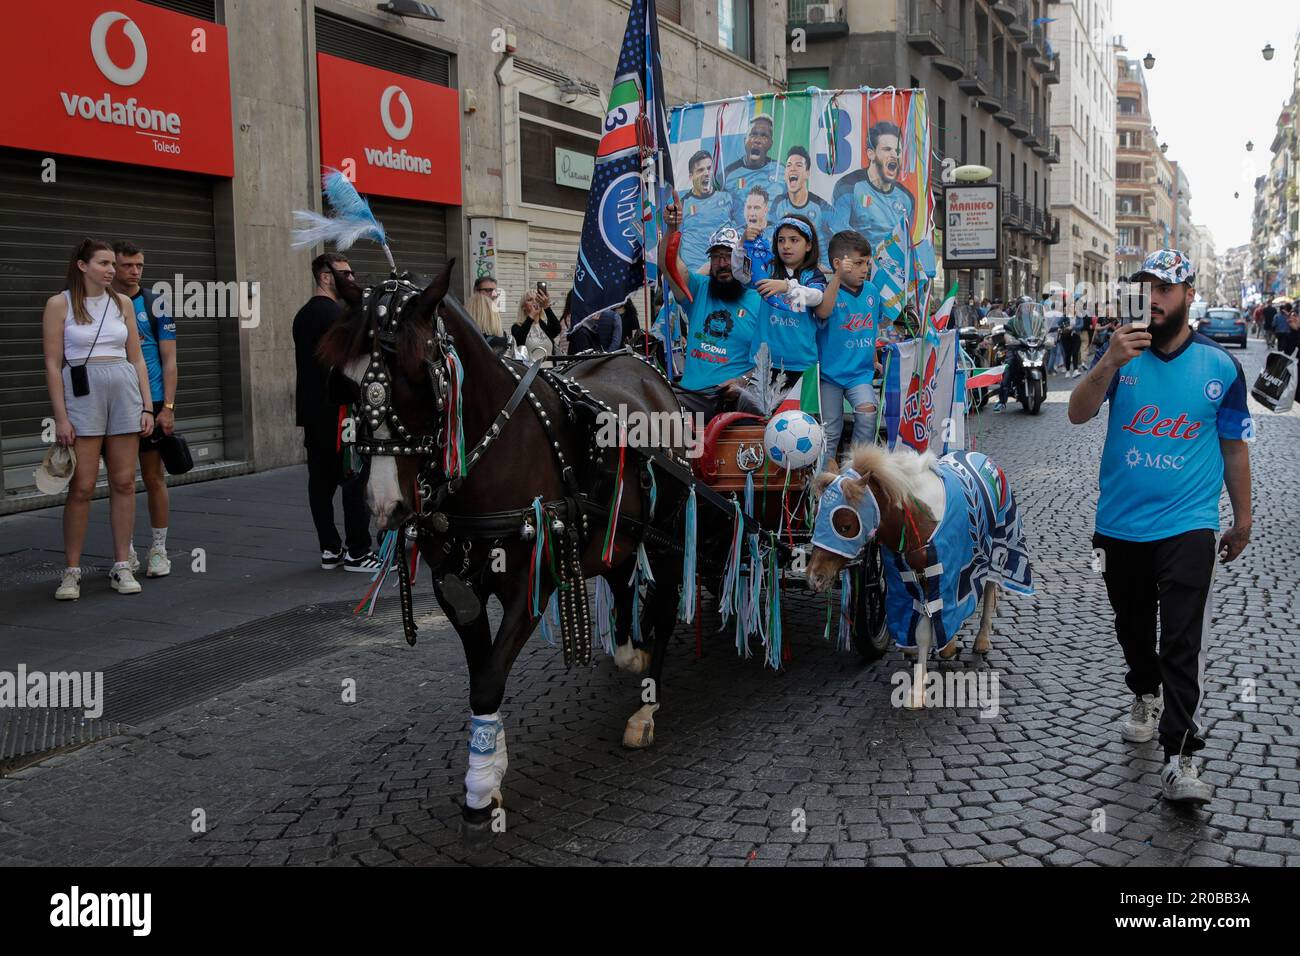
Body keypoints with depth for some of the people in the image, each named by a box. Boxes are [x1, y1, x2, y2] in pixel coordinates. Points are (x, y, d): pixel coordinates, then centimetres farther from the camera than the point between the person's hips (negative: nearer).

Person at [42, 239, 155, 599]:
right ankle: (71, 571, 5)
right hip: (81, 394, -4)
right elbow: (52, 364, -3)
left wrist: (146, 407, 6)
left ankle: (122, 566, 11)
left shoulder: (122, 303, 11)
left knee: (124, 483, 3)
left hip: (124, 393, 4)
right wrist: (60, 417, -10)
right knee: (82, 487, -5)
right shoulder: (60, 304, 0)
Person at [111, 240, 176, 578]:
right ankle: (126, 553, 15)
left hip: (151, 404, -1)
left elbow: (169, 360, 1)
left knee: (154, 478, 2)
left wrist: (168, 406, -8)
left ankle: (158, 550, 11)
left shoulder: (155, 305, 3)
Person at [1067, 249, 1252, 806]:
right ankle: (1146, 698, 44)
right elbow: (1078, 414, -12)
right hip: (1119, 524, 3)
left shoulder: (1220, 366, 0)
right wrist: (1110, 363, -28)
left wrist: (1242, 519, 12)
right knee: (1132, 628, 18)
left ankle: (1180, 760, -11)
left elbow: (1234, 447, 8)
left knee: (1183, 643, -12)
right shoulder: (1121, 351, 1)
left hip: (1187, 525, -2)